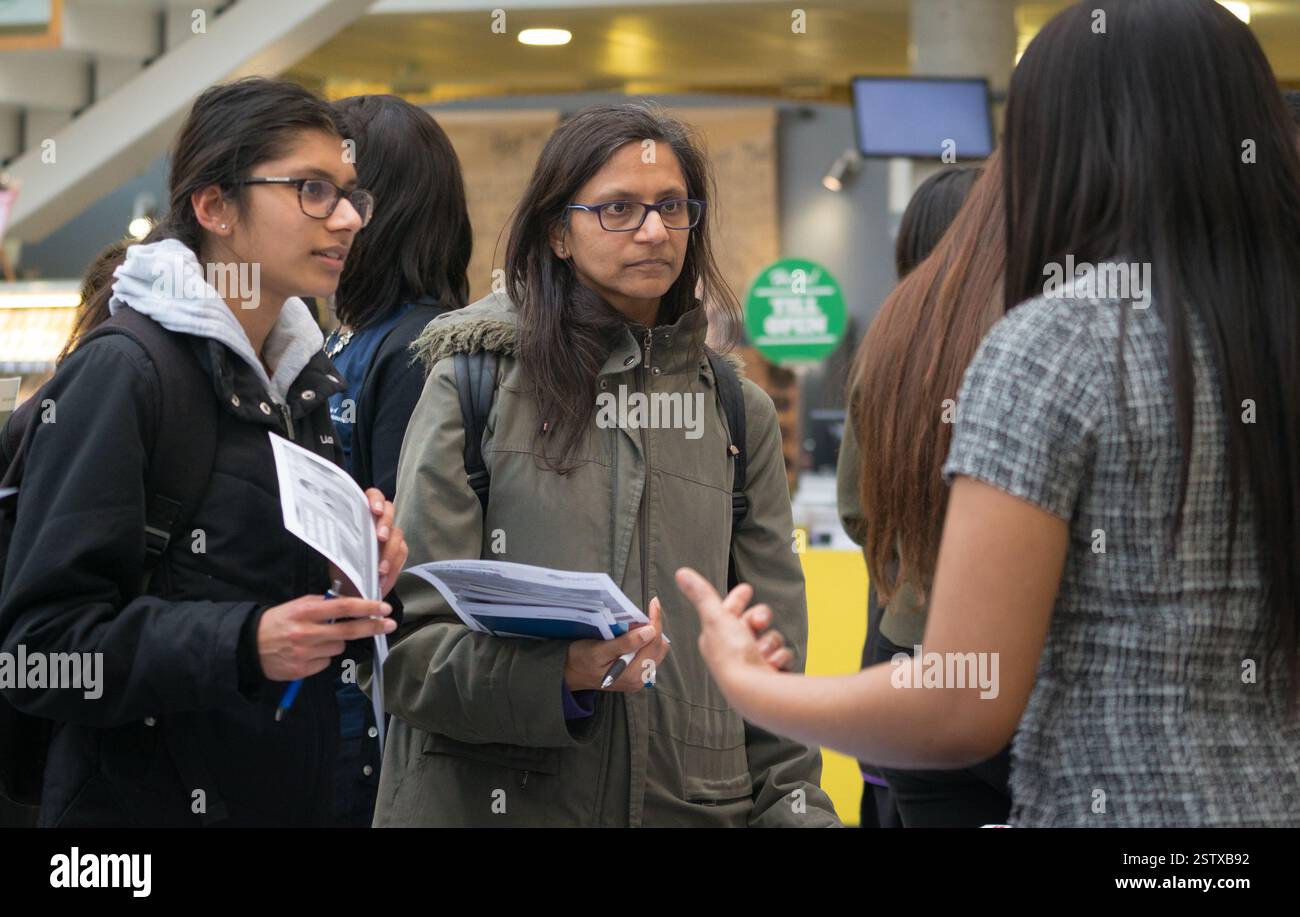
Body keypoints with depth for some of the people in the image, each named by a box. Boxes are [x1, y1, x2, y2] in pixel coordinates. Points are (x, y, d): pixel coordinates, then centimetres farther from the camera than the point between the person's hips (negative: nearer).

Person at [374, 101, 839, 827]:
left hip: (693, 804, 3)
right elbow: (412, 644, -7)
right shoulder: (473, 384, -2)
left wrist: (793, 807, -4)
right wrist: (562, 672, -23)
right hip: (490, 799, -3)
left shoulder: (740, 413, 8)